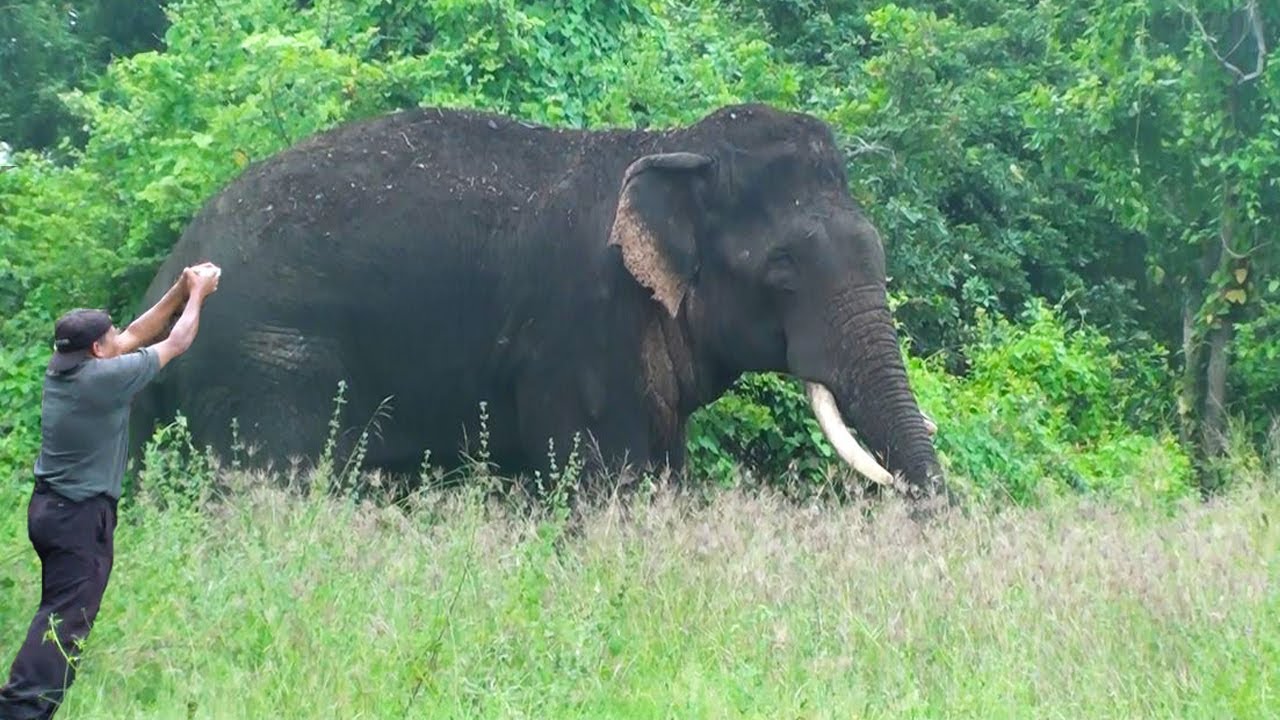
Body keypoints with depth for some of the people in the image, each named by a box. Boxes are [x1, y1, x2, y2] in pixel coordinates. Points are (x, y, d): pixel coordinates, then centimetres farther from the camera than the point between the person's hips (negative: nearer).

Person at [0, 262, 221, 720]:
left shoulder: (61, 368, 7)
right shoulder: (103, 377, -16)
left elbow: (135, 336, 18)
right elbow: (175, 345, -4)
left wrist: (178, 292, 18)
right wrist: (197, 296, 11)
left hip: (47, 507, 9)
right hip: (82, 516, -9)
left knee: (58, 609, 16)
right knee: (65, 621, -10)